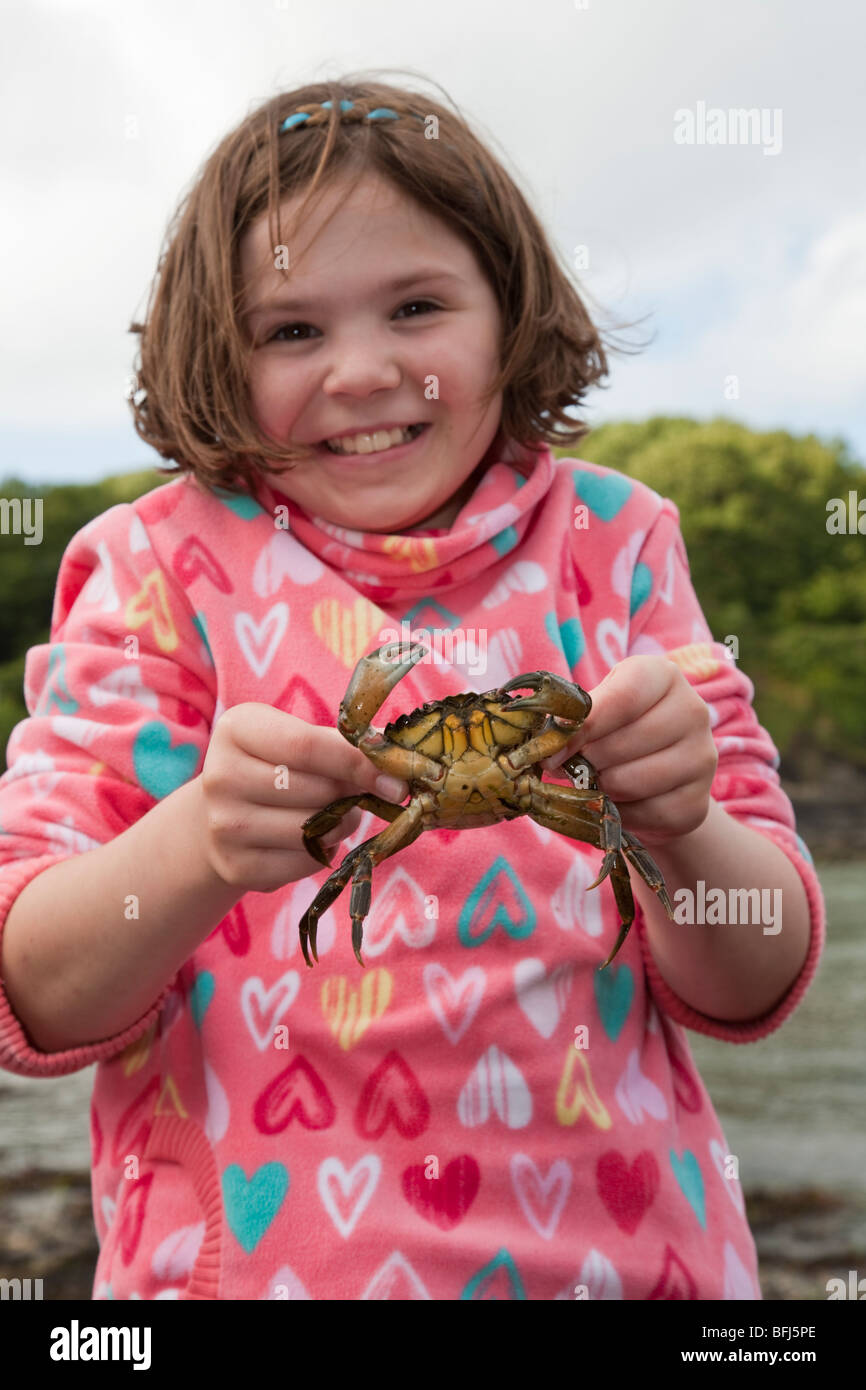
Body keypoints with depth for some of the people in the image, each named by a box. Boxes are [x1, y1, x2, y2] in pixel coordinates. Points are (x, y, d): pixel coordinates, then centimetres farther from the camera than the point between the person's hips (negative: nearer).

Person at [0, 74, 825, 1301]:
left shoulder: (614, 541, 0)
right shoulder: (165, 564, -4)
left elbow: (756, 986, -3)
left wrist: (682, 828, -24)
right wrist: (199, 845, -30)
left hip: (613, 1238, 2)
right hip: (247, 1250, -1)